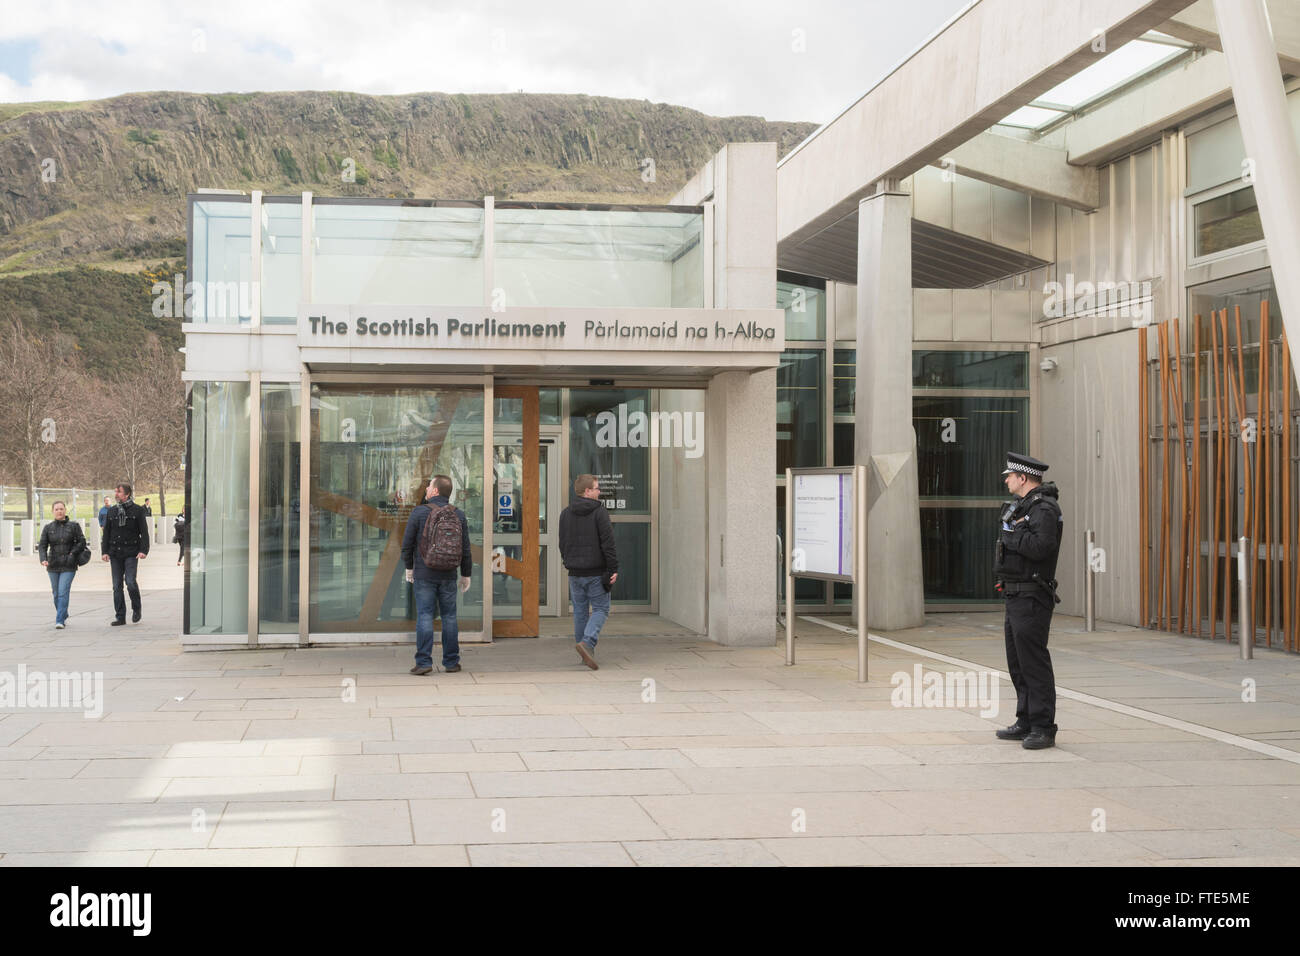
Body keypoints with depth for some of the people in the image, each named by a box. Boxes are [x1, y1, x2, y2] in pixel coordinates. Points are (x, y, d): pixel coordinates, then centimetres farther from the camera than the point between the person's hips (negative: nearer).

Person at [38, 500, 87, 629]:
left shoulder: (73, 526, 1)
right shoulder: (48, 528, 5)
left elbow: (82, 542, 1)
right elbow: (43, 545, 0)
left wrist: (73, 553, -13)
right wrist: (43, 559, -17)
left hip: (68, 566, -3)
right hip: (53, 565, 3)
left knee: (63, 593, -13)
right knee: (56, 594, 12)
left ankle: (60, 621, -13)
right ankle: (64, 616, 32)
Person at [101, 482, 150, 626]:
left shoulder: (137, 510, 1)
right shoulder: (112, 511, 12)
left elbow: (144, 532, -1)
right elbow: (106, 532, 14)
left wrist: (143, 550, -12)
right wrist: (104, 551, 6)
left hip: (131, 553, -4)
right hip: (115, 553, 4)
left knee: (130, 582, -14)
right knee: (117, 586, 3)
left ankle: (136, 609, 10)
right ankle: (120, 617, 8)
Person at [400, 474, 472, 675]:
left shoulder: (419, 512, -6)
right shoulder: (458, 515, 3)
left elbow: (407, 544, -3)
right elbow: (465, 549, 5)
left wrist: (409, 568, 12)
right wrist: (465, 575, 15)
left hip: (424, 574, -3)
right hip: (448, 575, 3)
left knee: (424, 616, -1)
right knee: (449, 616, 8)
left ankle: (424, 662, -4)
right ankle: (451, 662, 11)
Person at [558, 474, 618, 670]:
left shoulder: (565, 514, 6)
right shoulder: (599, 512, -10)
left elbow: (563, 544, 12)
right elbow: (608, 543, -13)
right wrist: (613, 569, -9)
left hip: (575, 573, 5)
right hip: (596, 572, -5)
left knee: (580, 610, 12)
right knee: (600, 609, 3)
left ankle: (585, 654, 16)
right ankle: (587, 642, -19)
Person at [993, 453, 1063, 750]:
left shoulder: (1044, 509, -14)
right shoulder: (1024, 505, 17)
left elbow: (1040, 546, -27)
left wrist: (1010, 535, -18)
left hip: (1031, 599, -11)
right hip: (1015, 598, 11)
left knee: (1034, 664, -9)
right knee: (1018, 664, 15)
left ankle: (1043, 729, -5)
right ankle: (1026, 723, 22)